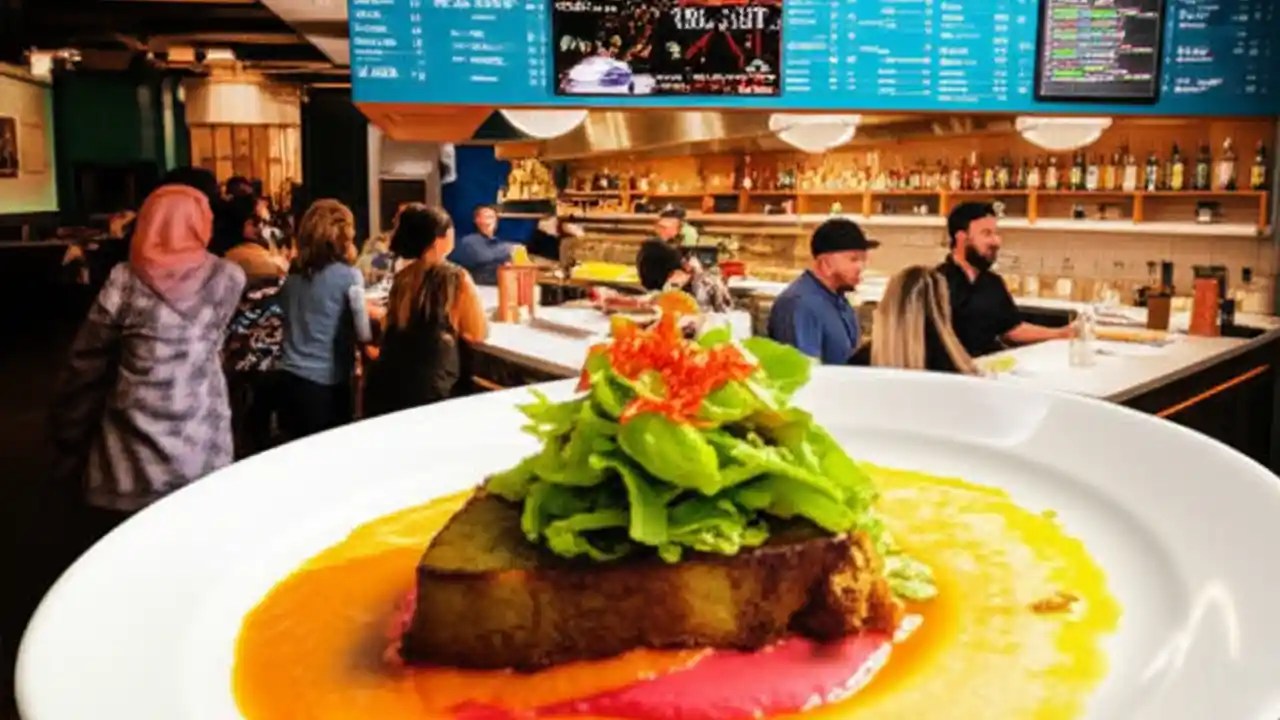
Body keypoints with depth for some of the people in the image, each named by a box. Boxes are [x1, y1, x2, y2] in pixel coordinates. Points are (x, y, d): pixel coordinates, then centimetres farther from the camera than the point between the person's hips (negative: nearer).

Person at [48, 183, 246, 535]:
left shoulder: (125, 283, -6)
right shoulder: (227, 281, -2)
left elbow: (85, 373, -1)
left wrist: (70, 453, 10)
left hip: (128, 470, -1)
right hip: (205, 463, 2)